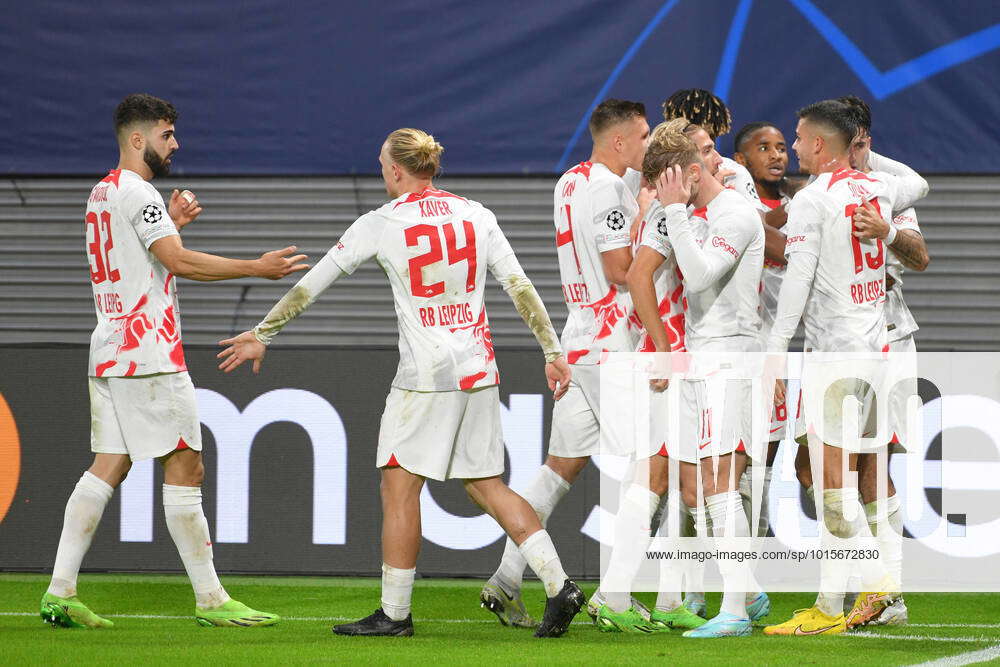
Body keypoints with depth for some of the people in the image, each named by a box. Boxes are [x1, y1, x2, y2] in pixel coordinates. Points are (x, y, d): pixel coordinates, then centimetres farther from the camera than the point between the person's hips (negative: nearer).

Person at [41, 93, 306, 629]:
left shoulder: (102, 194, 19)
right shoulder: (136, 193, -11)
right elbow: (178, 262, -18)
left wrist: (171, 224, 20)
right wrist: (257, 268, -16)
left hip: (108, 355, 10)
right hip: (148, 354, -10)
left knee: (107, 467, 6)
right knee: (185, 468, -5)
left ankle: (60, 591, -1)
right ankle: (210, 599, -4)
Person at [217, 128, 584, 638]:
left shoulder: (380, 224, -5)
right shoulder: (476, 216, 6)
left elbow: (312, 284, 2)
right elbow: (521, 289, 5)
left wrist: (262, 335, 11)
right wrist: (553, 353, 10)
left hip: (425, 375, -5)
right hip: (479, 371, 6)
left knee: (399, 486, 4)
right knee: (487, 485, 12)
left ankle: (394, 612, 6)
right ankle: (558, 585, 2)